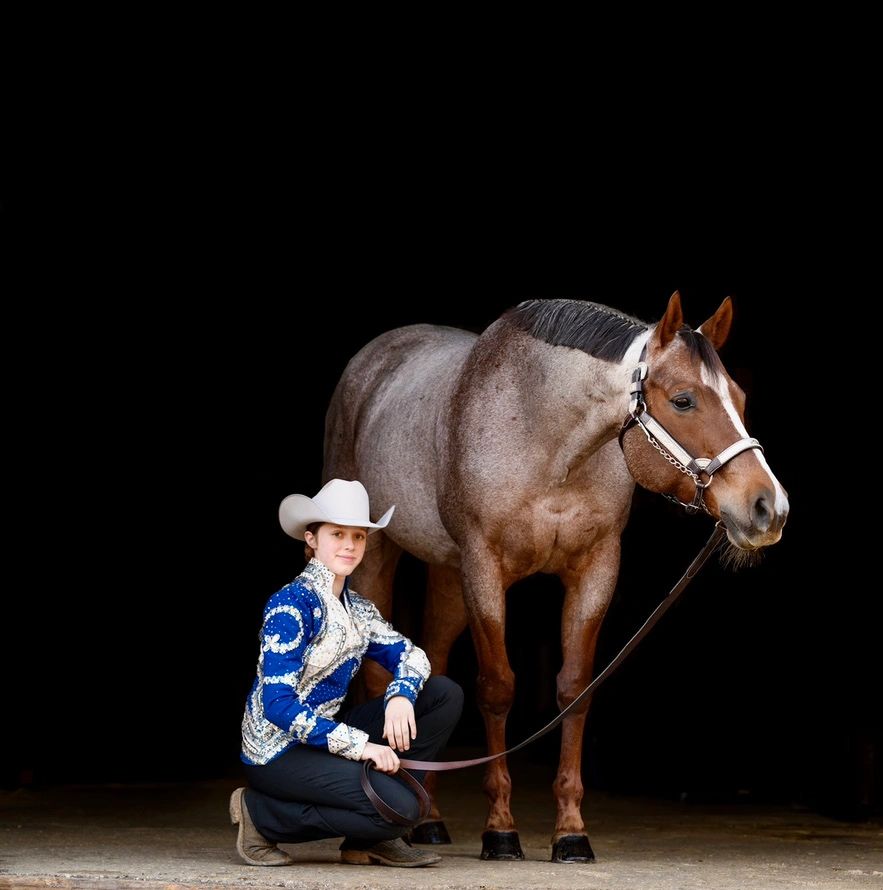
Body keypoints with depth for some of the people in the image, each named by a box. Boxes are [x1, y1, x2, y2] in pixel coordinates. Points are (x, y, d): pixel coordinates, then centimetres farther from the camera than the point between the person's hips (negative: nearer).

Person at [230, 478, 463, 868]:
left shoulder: (357, 609, 10)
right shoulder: (292, 604, -17)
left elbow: (410, 655, 9)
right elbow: (278, 705, -23)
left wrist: (401, 695, -15)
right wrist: (357, 744, -26)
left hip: (322, 734, 9)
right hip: (276, 752, -9)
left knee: (444, 694, 2)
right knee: (398, 807, -27)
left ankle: (372, 840, 0)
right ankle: (261, 814, -8)